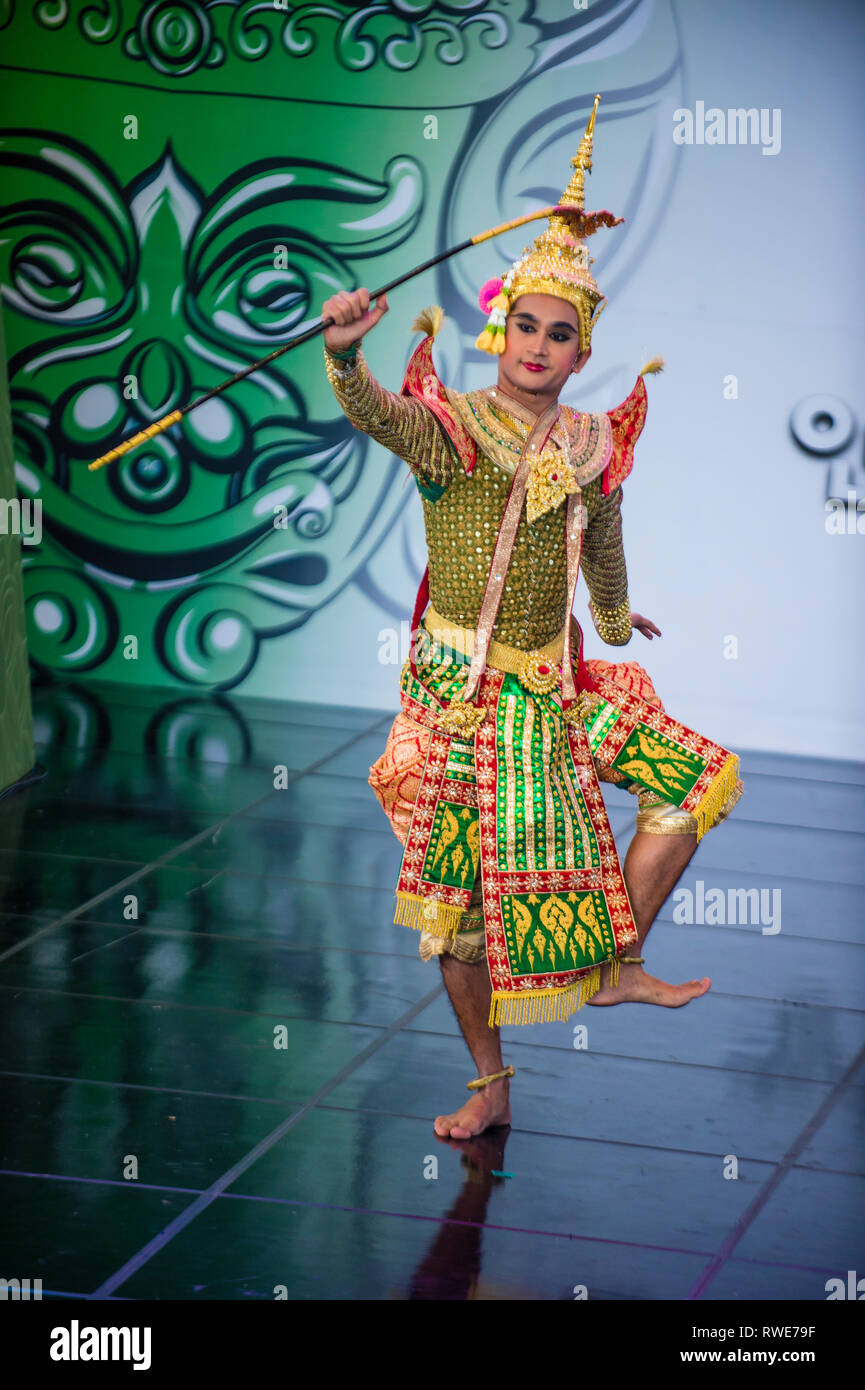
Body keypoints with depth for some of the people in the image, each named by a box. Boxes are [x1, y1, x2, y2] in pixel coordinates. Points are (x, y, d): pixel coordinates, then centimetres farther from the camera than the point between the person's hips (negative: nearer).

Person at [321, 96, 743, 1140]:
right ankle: (490, 1084, 16)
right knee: (458, 891, 2)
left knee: (703, 778, -3)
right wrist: (346, 354, -52)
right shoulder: (448, 426, -9)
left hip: (557, 686, 4)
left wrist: (615, 615, 40)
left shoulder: (592, 449, 4)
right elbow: (373, 413, -31)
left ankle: (617, 966, 6)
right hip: (459, 685, -4)